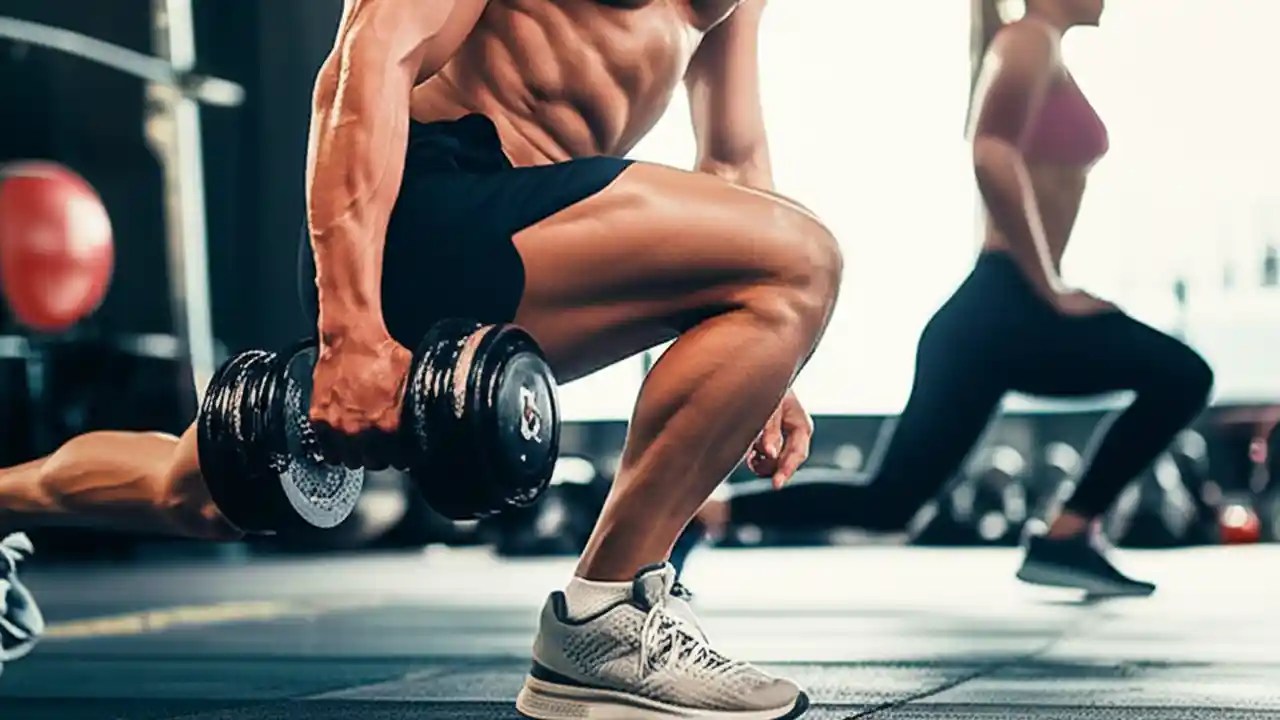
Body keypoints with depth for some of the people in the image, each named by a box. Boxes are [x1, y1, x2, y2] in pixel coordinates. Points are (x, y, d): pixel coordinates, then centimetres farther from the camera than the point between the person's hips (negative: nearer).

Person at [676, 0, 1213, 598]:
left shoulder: (1040, 53, 24)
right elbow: (992, 156, -22)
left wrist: (1042, 284, 17)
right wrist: (1049, 286, -18)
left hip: (996, 310, 10)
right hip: (1003, 306, -10)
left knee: (883, 501, 8)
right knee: (1179, 376, -7)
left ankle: (696, 512, 5)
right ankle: (1065, 540, -3)